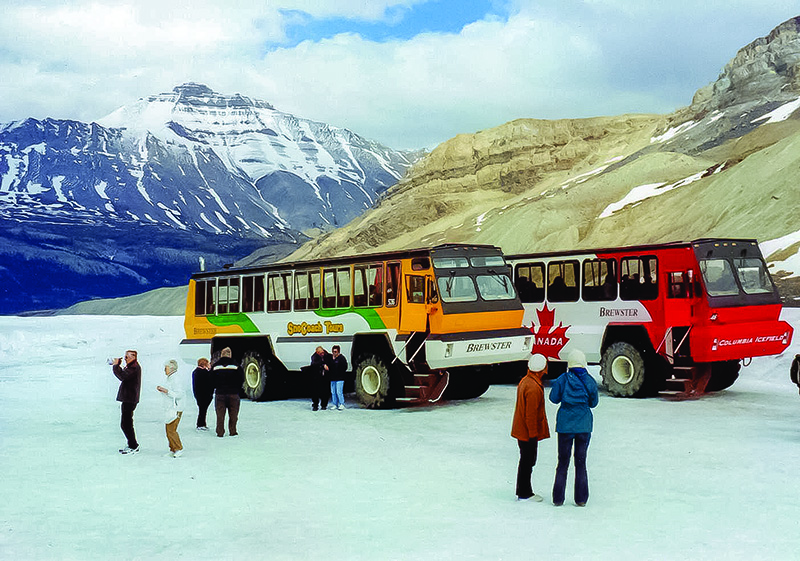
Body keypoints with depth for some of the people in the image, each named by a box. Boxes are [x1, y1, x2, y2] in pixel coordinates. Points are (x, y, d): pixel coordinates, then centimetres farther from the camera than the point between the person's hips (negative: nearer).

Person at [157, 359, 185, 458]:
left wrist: (167, 391, -26)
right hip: (169, 409, 10)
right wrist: (161, 390, 7)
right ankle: (172, 449, 18)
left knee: (171, 429, -10)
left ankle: (179, 448, -1)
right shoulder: (168, 379, 14)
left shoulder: (176, 380, -15)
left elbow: (179, 394, -22)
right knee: (169, 430, 11)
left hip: (175, 409, -10)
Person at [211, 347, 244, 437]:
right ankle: (232, 431, 9)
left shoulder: (215, 366, 1)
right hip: (233, 394, -1)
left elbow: (212, 380, 7)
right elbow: (241, 379, -1)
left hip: (220, 393, 1)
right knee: (233, 414, 8)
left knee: (220, 414, 6)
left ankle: (220, 432, 5)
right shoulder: (236, 365, -4)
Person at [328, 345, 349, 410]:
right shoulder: (330, 357, 10)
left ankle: (341, 404, 1)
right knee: (333, 392, 9)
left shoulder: (341, 358, -6)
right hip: (332, 378, 6)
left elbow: (344, 367, -8)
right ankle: (334, 404, 17)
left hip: (339, 378, -6)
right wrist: (325, 365, -1)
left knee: (339, 392, -9)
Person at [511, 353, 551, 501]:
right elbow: (531, 414, -23)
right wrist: (533, 434, -17)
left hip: (521, 430, 10)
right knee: (527, 462, 1)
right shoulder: (534, 388, -24)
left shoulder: (525, 381, 8)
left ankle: (523, 491, 27)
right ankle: (524, 494, 10)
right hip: (527, 433, -10)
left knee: (526, 461, 18)